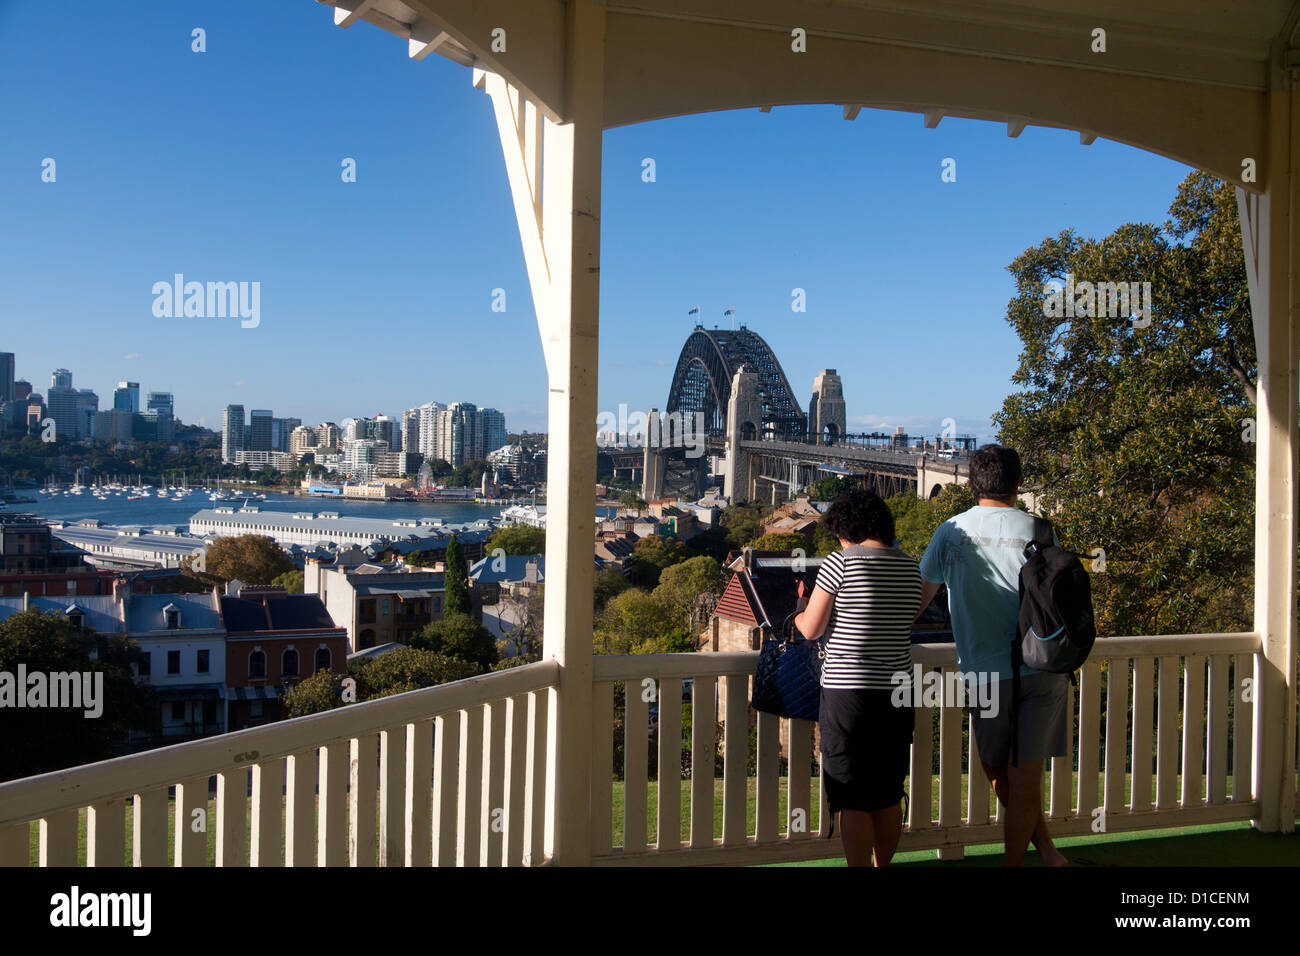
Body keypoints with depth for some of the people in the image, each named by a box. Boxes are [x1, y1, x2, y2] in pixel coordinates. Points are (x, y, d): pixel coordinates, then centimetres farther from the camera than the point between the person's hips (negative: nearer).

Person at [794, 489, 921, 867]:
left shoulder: (840, 563, -9)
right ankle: (882, 866, 28)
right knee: (889, 795, 17)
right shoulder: (910, 568, 7)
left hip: (848, 690, -6)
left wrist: (801, 610, 17)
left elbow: (811, 629, -6)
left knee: (852, 798, 2)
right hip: (898, 690, 6)